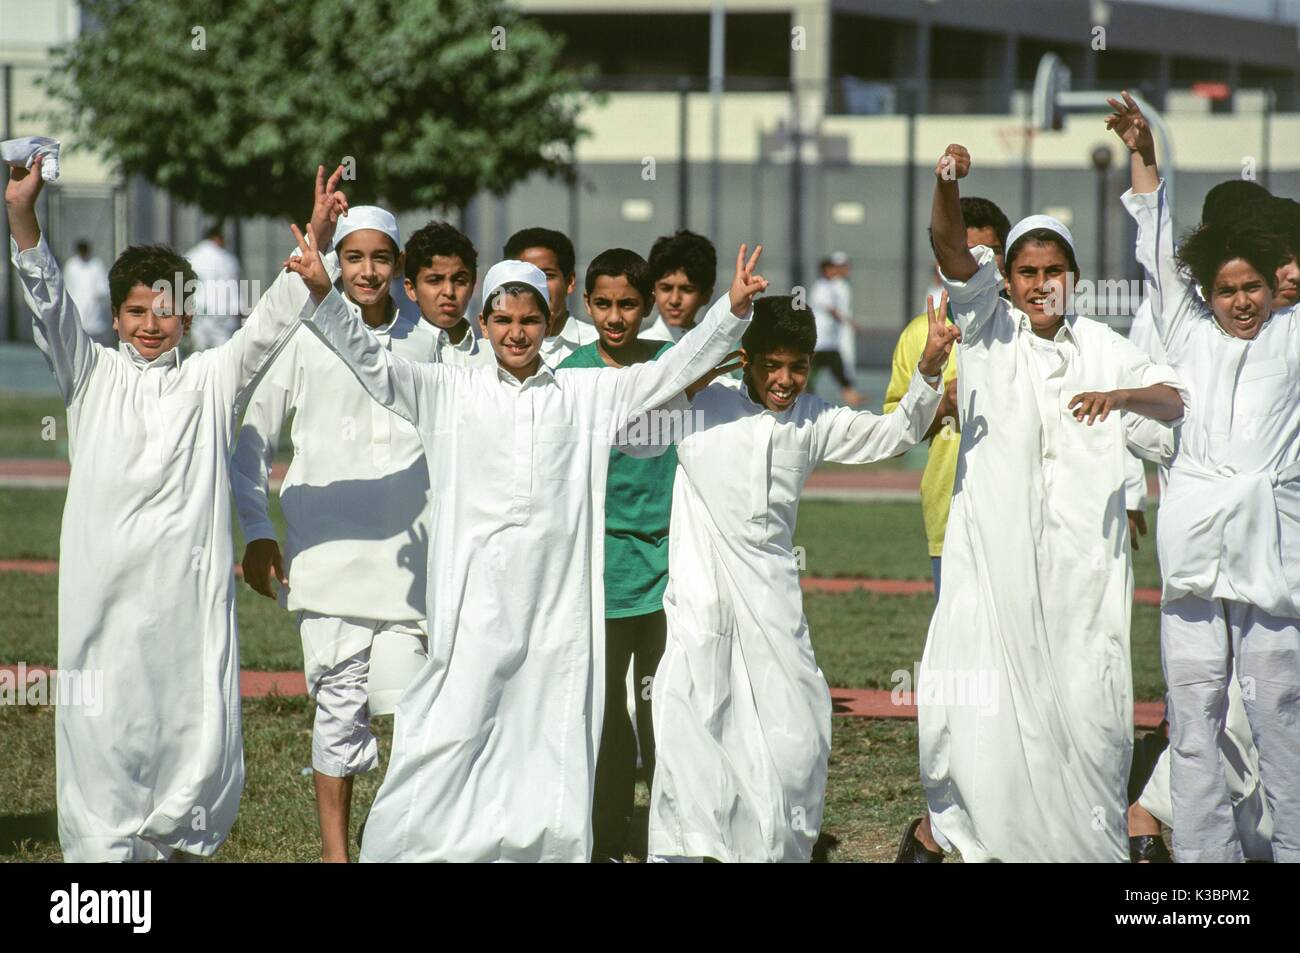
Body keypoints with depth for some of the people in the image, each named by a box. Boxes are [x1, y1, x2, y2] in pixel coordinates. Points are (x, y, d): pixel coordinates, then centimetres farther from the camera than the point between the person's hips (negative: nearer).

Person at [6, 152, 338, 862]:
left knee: (200, 739, -2)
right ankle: (105, 855, 3)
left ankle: (179, 844, 15)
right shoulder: (92, 377, 11)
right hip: (105, 590, -1)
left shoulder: (212, 382, 13)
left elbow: (271, 323, 4)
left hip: (190, 589, 1)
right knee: (105, 733, -4)